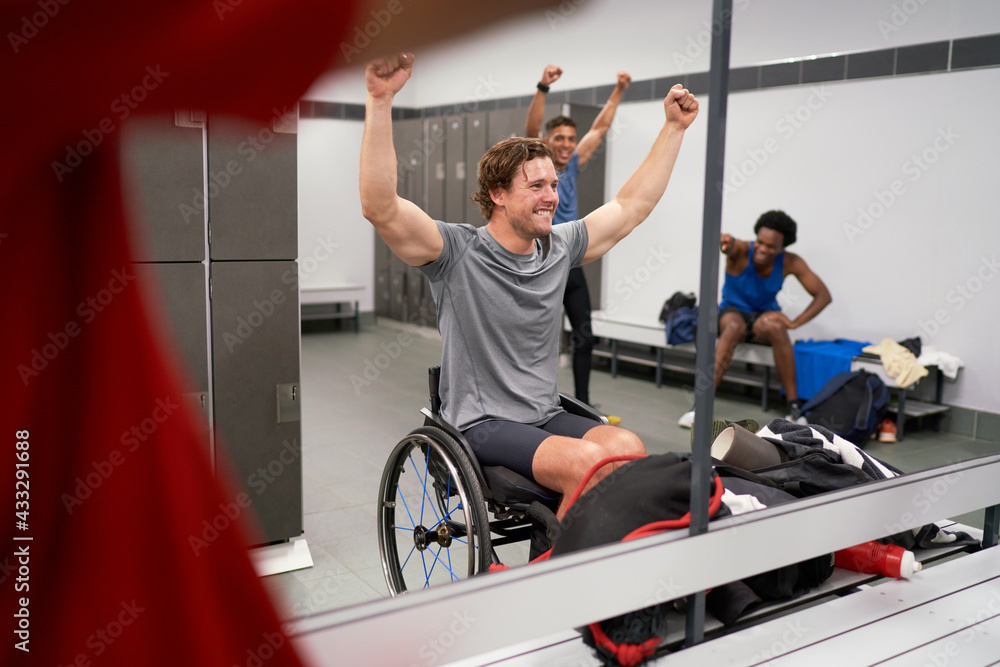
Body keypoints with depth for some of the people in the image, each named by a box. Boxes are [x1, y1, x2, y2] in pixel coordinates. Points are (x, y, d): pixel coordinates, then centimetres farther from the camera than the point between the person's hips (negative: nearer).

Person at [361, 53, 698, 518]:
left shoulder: (558, 248, 8)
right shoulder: (457, 252, -9)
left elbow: (631, 207, 18)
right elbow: (380, 208, -24)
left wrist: (674, 127, 18)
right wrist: (380, 99, -33)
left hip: (547, 418, 6)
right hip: (481, 424, -5)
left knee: (629, 448, -23)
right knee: (586, 461, -29)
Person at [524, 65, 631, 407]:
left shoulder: (572, 167, 9)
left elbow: (600, 127, 16)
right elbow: (531, 129, -24)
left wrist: (618, 91, 16)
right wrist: (543, 88, -36)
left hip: (572, 264, 6)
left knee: (584, 337, 9)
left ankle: (582, 403, 21)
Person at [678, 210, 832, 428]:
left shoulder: (790, 263, -9)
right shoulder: (742, 251, -17)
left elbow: (823, 295, -6)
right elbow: (731, 246, -43)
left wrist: (794, 322, -18)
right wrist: (726, 243, -70)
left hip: (764, 315, 1)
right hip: (733, 311, -1)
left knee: (775, 326, -36)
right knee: (734, 326, -38)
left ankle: (794, 406, -30)